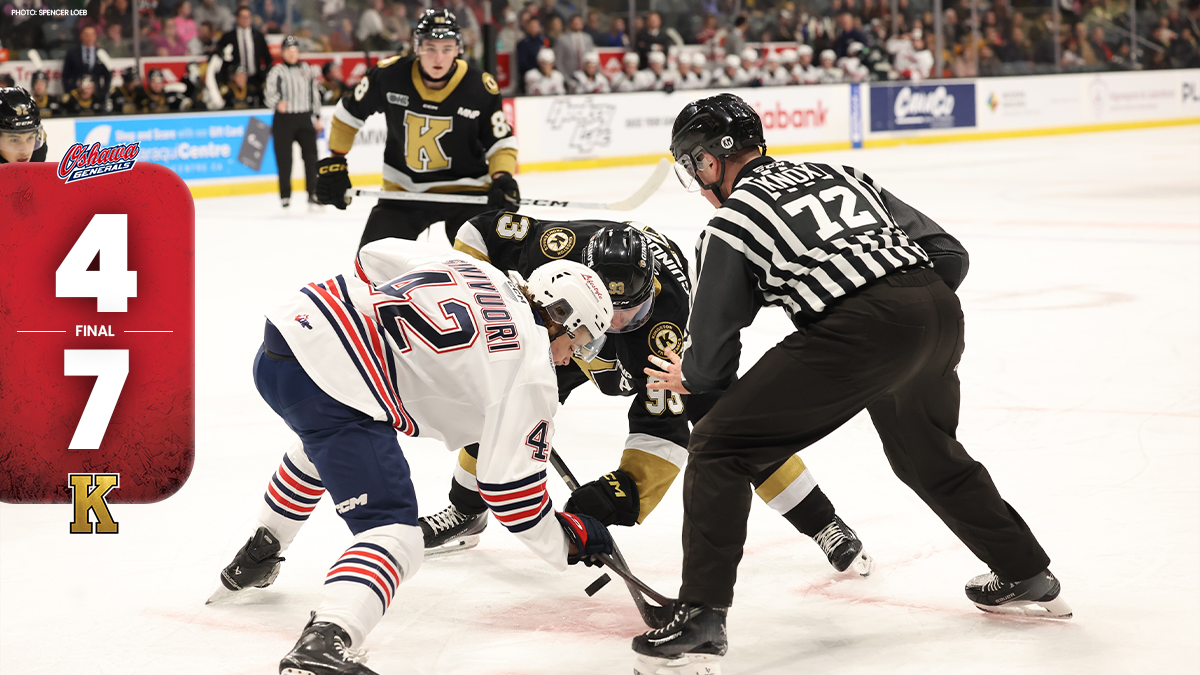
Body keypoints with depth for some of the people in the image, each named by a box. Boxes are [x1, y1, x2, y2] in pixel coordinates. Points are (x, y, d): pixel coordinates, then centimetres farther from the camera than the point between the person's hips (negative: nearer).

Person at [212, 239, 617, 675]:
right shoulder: (531, 372, 1)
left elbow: (373, 256, 28)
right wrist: (568, 544, 15)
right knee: (395, 536, -9)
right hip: (336, 389, -9)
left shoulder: (471, 268, 20)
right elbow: (511, 485, 0)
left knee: (327, 443, 41)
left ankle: (255, 559, 57)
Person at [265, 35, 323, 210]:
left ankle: (313, 194, -2)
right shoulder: (277, 72, -3)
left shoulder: (307, 70, 11)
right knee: (284, 158, 0)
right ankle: (285, 195, 12)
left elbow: (315, 93, 18)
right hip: (284, 119, -3)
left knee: (311, 156, -6)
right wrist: (277, 104, -33)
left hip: (305, 118, 3)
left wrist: (317, 117, 16)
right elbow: (269, 94, -11)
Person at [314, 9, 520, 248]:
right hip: (403, 190, 1)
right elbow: (349, 114, 3)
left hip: (465, 190, -1)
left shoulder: (480, 87, -15)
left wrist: (503, 178, -23)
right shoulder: (389, 75, -13)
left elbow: (501, 141, -5)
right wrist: (334, 163, 3)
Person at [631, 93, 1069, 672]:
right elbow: (949, 254, 22)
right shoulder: (840, 176, 27)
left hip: (859, 331, -7)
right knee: (926, 455, 34)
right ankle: (1027, 575, 45)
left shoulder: (730, 222, 9)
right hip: (940, 312, 7)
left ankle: (702, 615, -5)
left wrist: (689, 378, 32)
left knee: (719, 447, 3)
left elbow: (712, 356, 10)